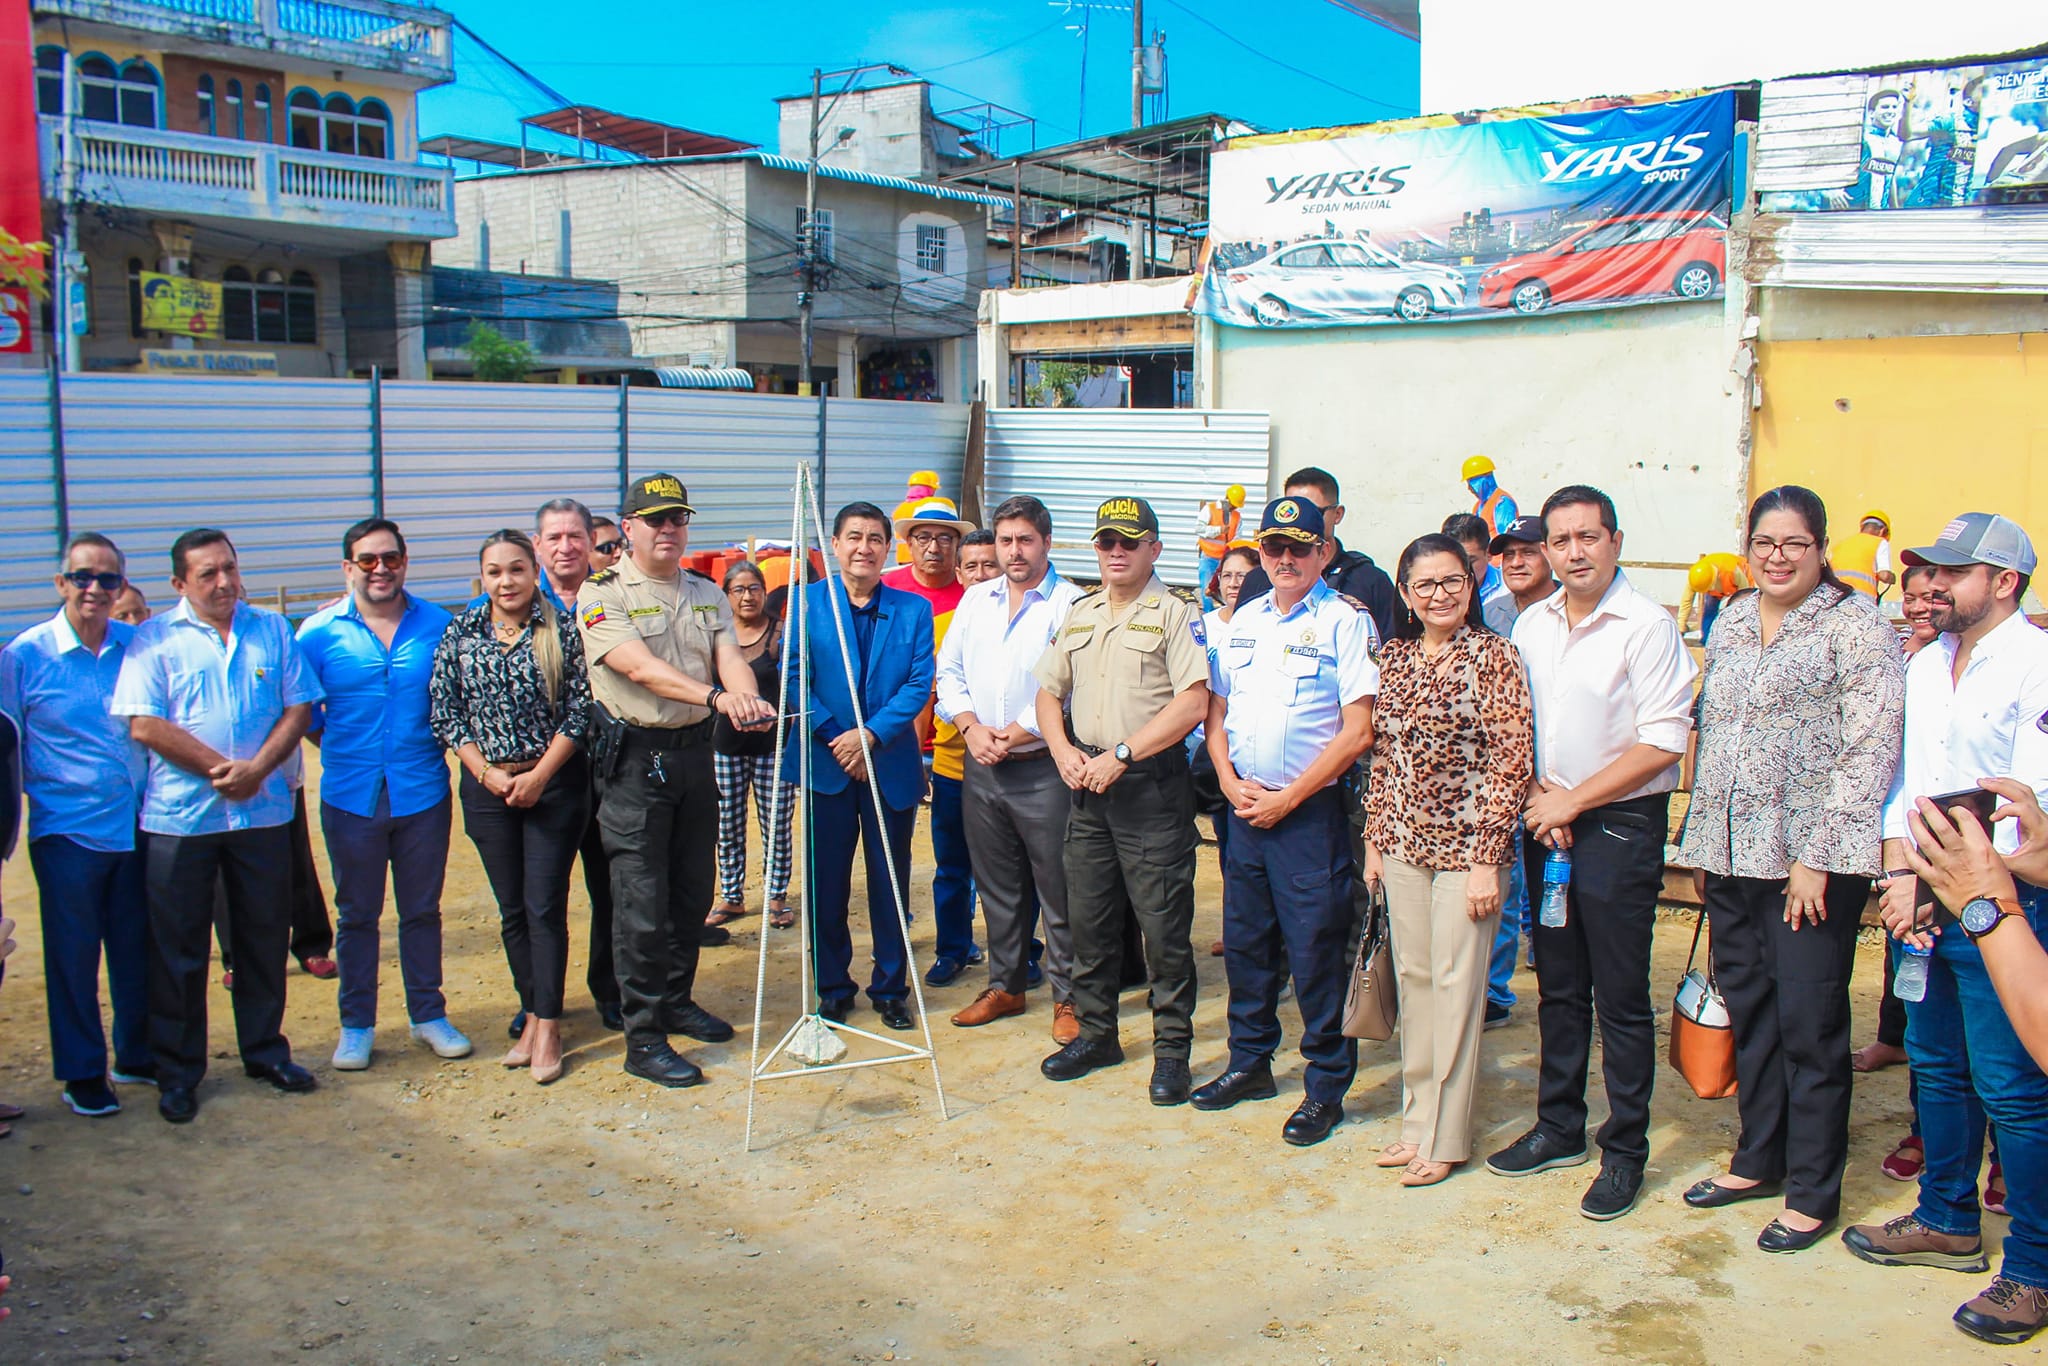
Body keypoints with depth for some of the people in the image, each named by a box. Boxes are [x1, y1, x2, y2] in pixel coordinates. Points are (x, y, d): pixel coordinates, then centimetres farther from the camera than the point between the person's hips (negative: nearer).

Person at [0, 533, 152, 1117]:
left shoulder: (138, 647, 2)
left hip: (135, 828, 3)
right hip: (67, 833, -3)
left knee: (138, 950, 12)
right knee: (73, 956, 6)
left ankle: (138, 1056, 28)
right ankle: (82, 1073, 20)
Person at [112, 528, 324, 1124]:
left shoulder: (272, 629, 8)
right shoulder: (154, 638, -1)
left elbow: (298, 707, 3)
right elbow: (144, 725, -9)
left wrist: (255, 769, -11)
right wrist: (219, 770, -13)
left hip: (262, 811, 3)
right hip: (180, 815, -2)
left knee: (265, 935, 10)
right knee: (177, 947, 5)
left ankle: (264, 1049, 25)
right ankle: (177, 1071, 17)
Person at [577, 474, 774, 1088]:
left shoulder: (706, 594, 12)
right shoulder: (603, 593, -7)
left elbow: (728, 655, -3)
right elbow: (641, 667, -22)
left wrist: (748, 699, -26)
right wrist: (715, 696, -36)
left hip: (696, 753, 6)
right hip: (635, 757, -6)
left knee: (692, 893, 14)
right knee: (641, 903, -4)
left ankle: (677, 1002, 31)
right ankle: (643, 1037, 4)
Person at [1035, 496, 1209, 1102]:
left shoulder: (1176, 612, -5)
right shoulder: (1079, 613, 16)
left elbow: (1193, 702, -14)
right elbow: (1049, 690, 19)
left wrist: (1121, 754, -17)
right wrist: (1064, 751, 0)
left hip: (1153, 784, -6)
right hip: (1087, 782, 6)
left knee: (1163, 925, -2)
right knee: (1087, 918, 12)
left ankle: (1172, 1050, 10)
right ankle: (1095, 1034, 26)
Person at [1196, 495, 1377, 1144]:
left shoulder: (1346, 622, -7)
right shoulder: (1245, 619, 12)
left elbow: (1357, 731, -12)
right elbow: (1216, 710, 16)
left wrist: (1288, 797, -12)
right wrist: (1230, 781, -1)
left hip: (1309, 810, -6)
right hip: (1245, 807, 6)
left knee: (1315, 951, -1)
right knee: (1245, 942, 13)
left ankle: (1326, 1085, 12)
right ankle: (1250, 1062, 29)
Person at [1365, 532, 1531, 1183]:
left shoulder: (1494, 655, -8)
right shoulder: (1395, 656, 8)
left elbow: (1512, 762, -11)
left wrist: (1487, 859, -15)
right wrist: (1374, 839, 11)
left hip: (1468, 843, -5)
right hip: (1403, 842, 5)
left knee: (1456, 984, 1)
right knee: (1412, 977, 12)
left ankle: (1445, 1137, 12)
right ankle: (1417, 1120, 24)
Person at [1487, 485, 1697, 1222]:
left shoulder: (1647, 626, -11)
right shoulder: (1531, 625, 8)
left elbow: (1663, 742, -15)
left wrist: (1571, 802, -14)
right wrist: (1534, 794, -4)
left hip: (1619, 826, -6)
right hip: (1546, 824, 6)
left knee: (1620, 997, 1)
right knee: (1557, 987, 15)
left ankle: (1625, 1152, 13)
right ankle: (1559, 1128, 28)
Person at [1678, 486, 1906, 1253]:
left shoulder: (1854, 625, -6)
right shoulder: (1730, 623, 13)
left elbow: (1871, 750, -12)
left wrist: (1818, 856, -15)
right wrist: (1701, 843, 14)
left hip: (1812, 861, -6)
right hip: (1733, 855, 6)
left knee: (1809, 1024, 0)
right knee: (1748, 1012, 14)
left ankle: (1813, 1192, 13)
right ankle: (1758, 1160, 29)